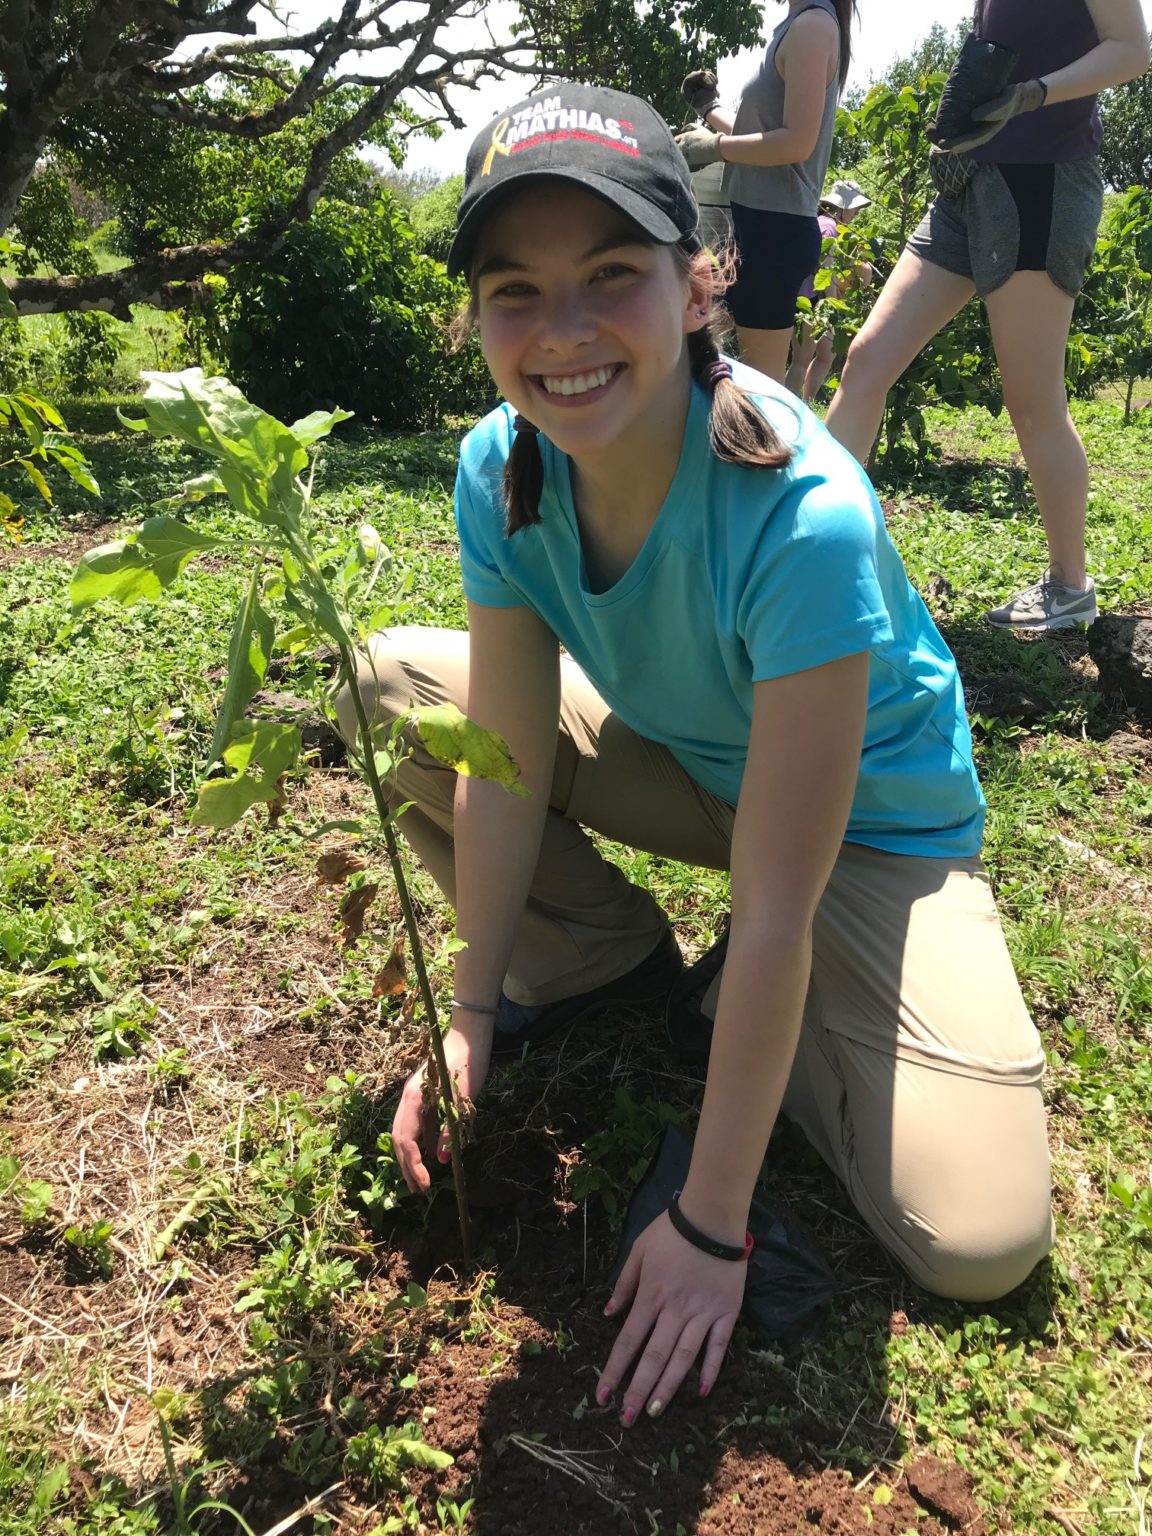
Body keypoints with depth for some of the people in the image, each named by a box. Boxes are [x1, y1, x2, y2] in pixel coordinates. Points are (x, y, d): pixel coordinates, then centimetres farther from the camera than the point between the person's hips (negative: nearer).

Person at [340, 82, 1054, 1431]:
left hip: (868, 822, -4)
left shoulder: (801, 513, -35)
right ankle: (606, 960, 6)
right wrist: (474, 1013, -10)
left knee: (977, 1240, -20)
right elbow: (508, 760, -12)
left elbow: (777, 907, -32)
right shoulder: (499, 469, -18)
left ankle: (783, 1029, 12)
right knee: (395, 681, -9)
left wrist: (711, 1226, -25)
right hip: (683, 764, 5)